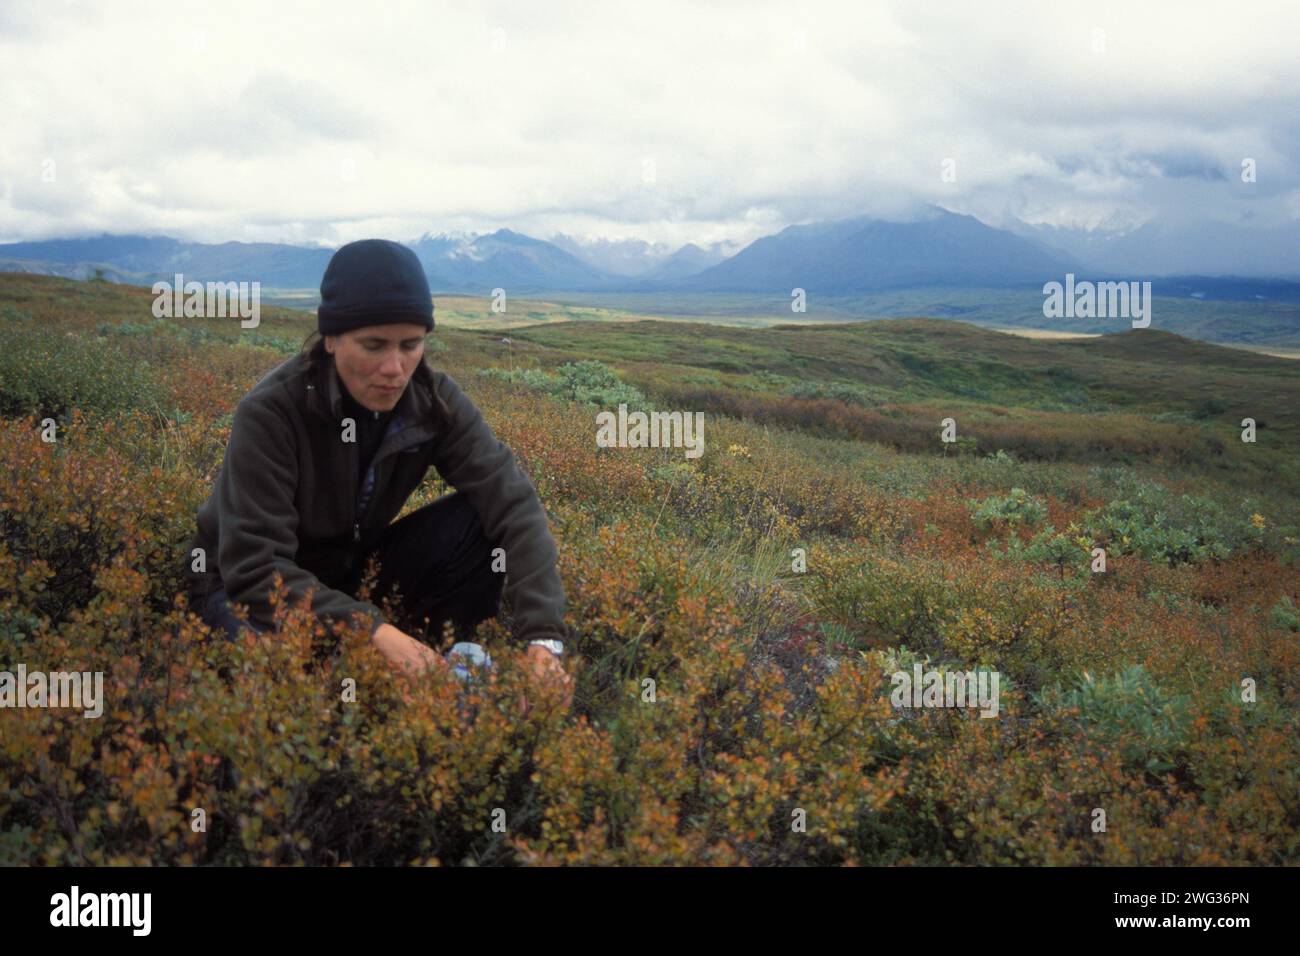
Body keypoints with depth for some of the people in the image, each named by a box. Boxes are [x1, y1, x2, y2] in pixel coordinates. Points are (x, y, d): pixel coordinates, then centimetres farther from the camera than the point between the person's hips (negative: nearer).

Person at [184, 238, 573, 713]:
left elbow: (513, 502, -26)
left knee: (478, 520, -20)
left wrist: (543, 637, -41)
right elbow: (253, 566, -33)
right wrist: (372, 629, -48)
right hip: (246, 585, -4)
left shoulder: (434, 400, -16)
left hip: (354, 571, 4)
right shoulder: (270, 413, -28)